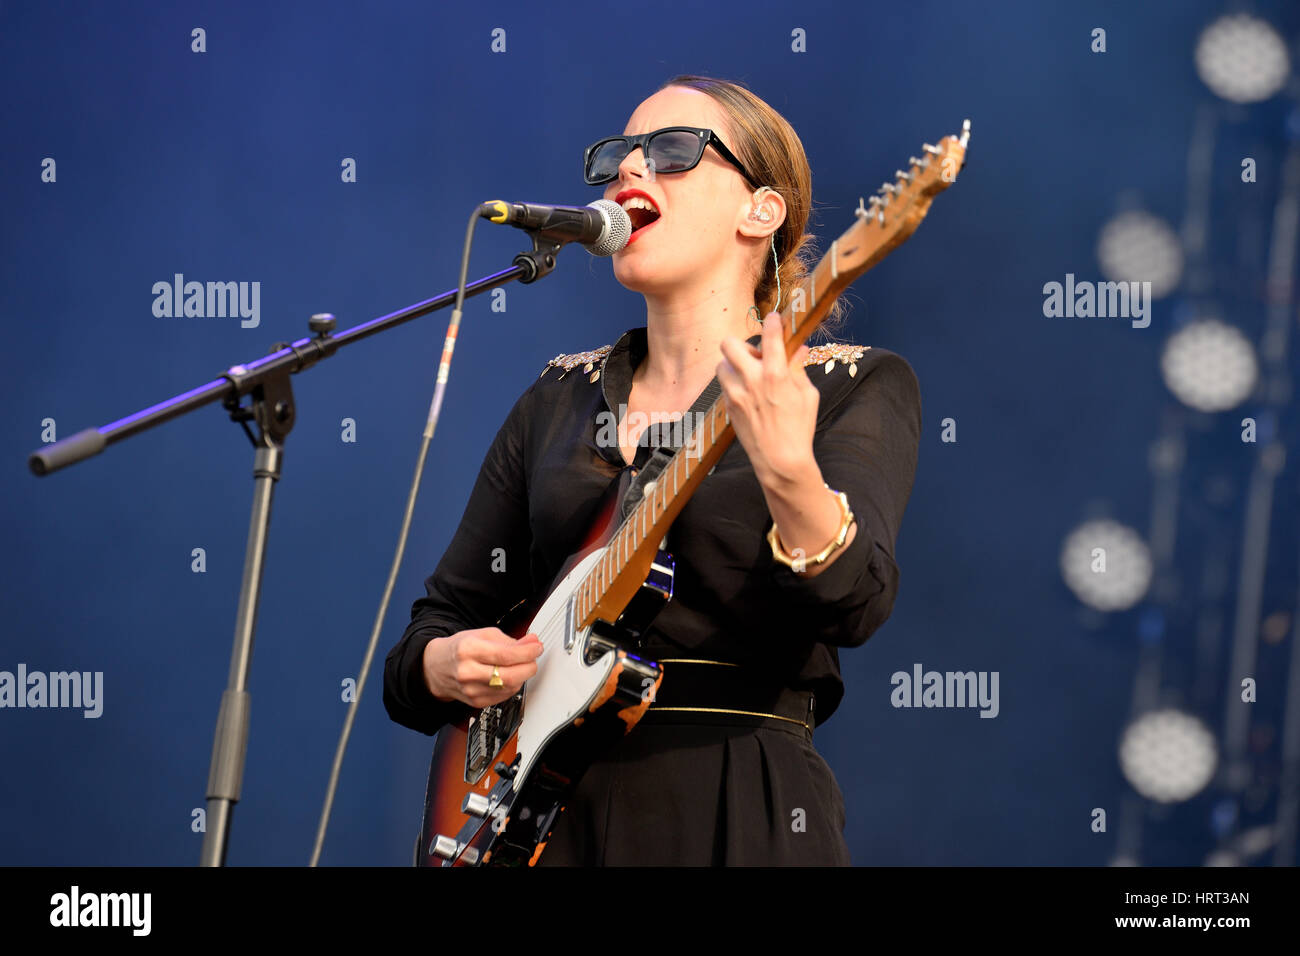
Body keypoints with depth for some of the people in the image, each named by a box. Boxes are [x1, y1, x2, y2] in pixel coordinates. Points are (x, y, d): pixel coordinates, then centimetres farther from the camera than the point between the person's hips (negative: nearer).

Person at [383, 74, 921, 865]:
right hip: (547, 812, 5)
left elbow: (855, 605, -13)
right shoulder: (559, 399, 18)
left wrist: (790, 475, -31)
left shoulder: (854, 387, 5)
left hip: (736, 822, -5)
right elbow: (439, 620, 20)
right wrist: (446, 666, -2)